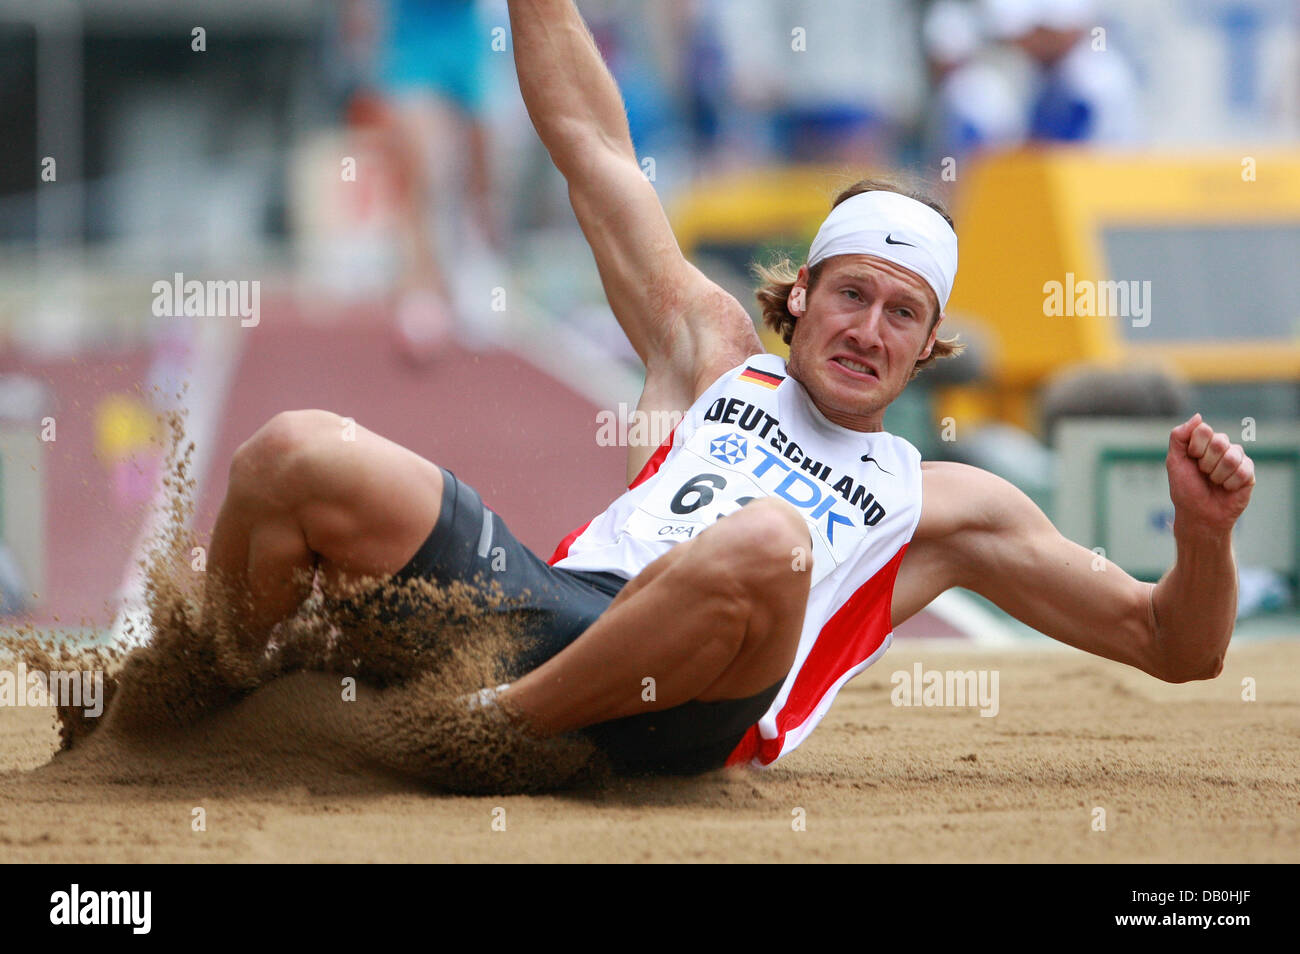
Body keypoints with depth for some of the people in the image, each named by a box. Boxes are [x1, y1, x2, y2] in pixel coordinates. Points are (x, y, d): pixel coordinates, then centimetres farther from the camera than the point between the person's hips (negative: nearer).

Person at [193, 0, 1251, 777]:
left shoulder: (943, 505, 25)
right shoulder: (715, 356, 30)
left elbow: (1174, 646, 22)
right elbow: (589, 137, 31)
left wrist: (1203, 529, 1)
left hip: (675, 724, -2)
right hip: (543, 600, 3)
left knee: (762, 543, -38)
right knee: (296, 455, -21)